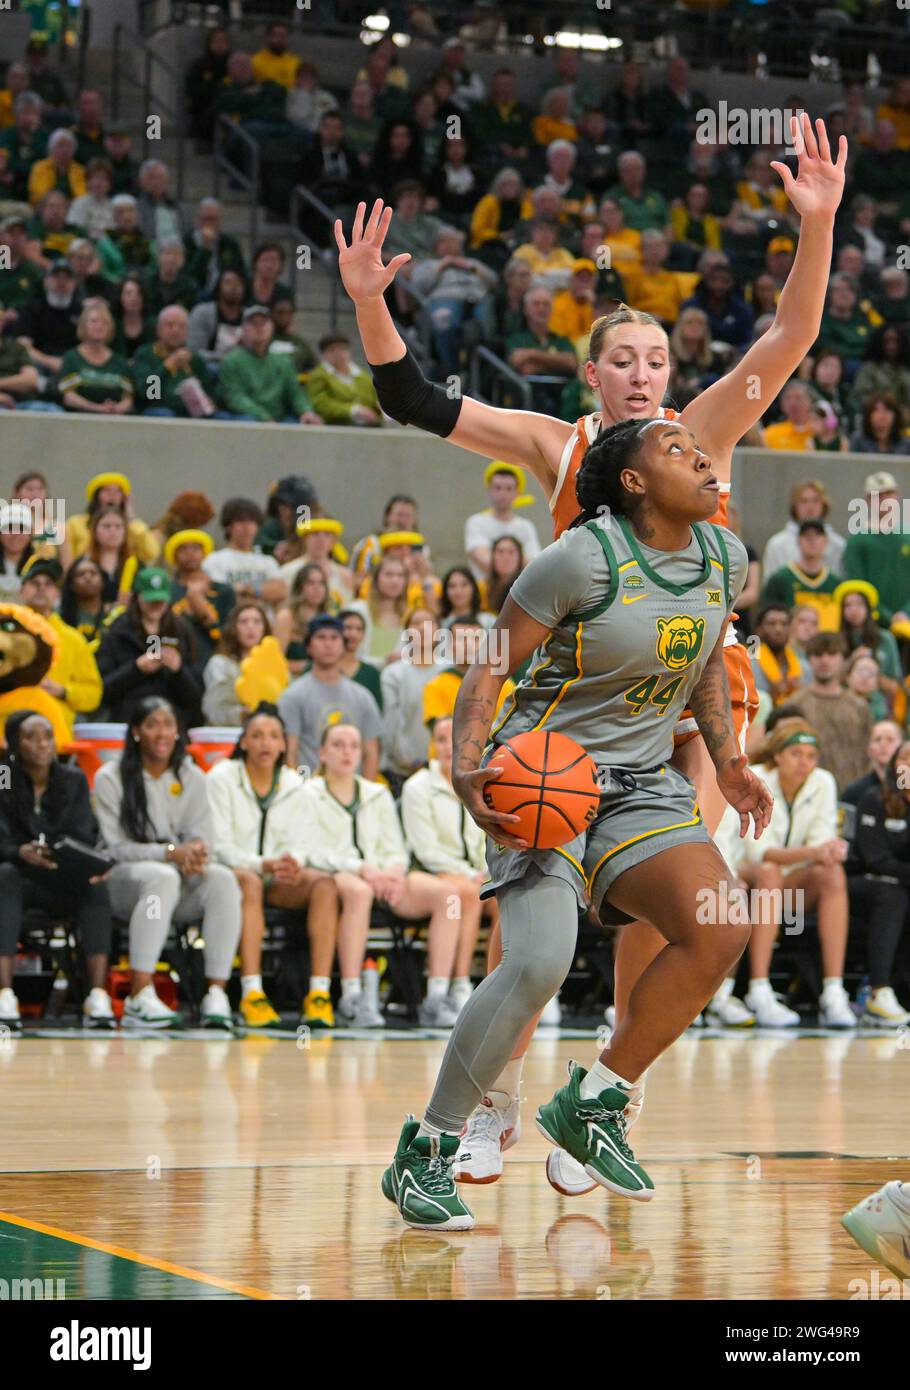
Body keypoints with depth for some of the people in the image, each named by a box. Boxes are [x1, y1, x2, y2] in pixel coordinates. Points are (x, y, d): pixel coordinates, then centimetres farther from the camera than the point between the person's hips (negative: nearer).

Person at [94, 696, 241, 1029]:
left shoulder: (192, 778, 11)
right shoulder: (110, 778, -1)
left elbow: (200, 837, 3)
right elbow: (116, 847, -8)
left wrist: (197, 854, -23)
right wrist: (171, 852, -23)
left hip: (182, 879, 4)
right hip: (124, 878, -4)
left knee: (223, 879, -29)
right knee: (162, 877, -39)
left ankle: (216, 994, -33)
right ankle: (140, 998, -43)